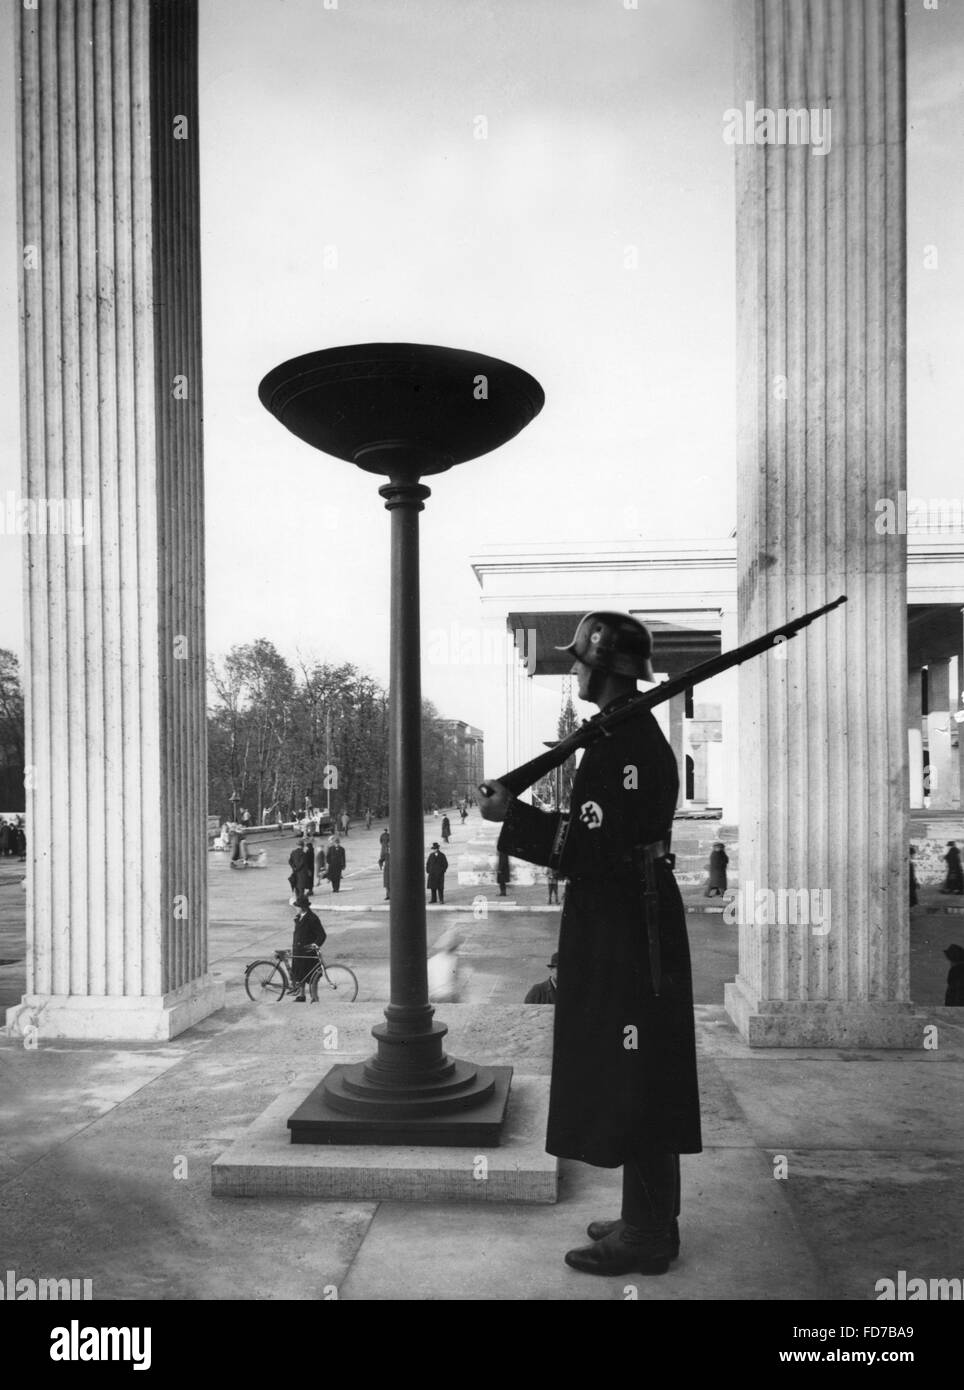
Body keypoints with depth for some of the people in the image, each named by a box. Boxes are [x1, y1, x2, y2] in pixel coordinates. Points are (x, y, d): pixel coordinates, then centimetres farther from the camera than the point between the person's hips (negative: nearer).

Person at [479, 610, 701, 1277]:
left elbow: (602, 847, -25)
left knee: (631, 1080, 0)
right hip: (634, 924, 11)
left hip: (625, 931, -11)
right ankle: (651, 1219, 30)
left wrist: (514, 817, -21)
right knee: (641, 1077, 17)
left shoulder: (624, 742, -19)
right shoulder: (636, 732, 14)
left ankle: (646, 1236, 13)